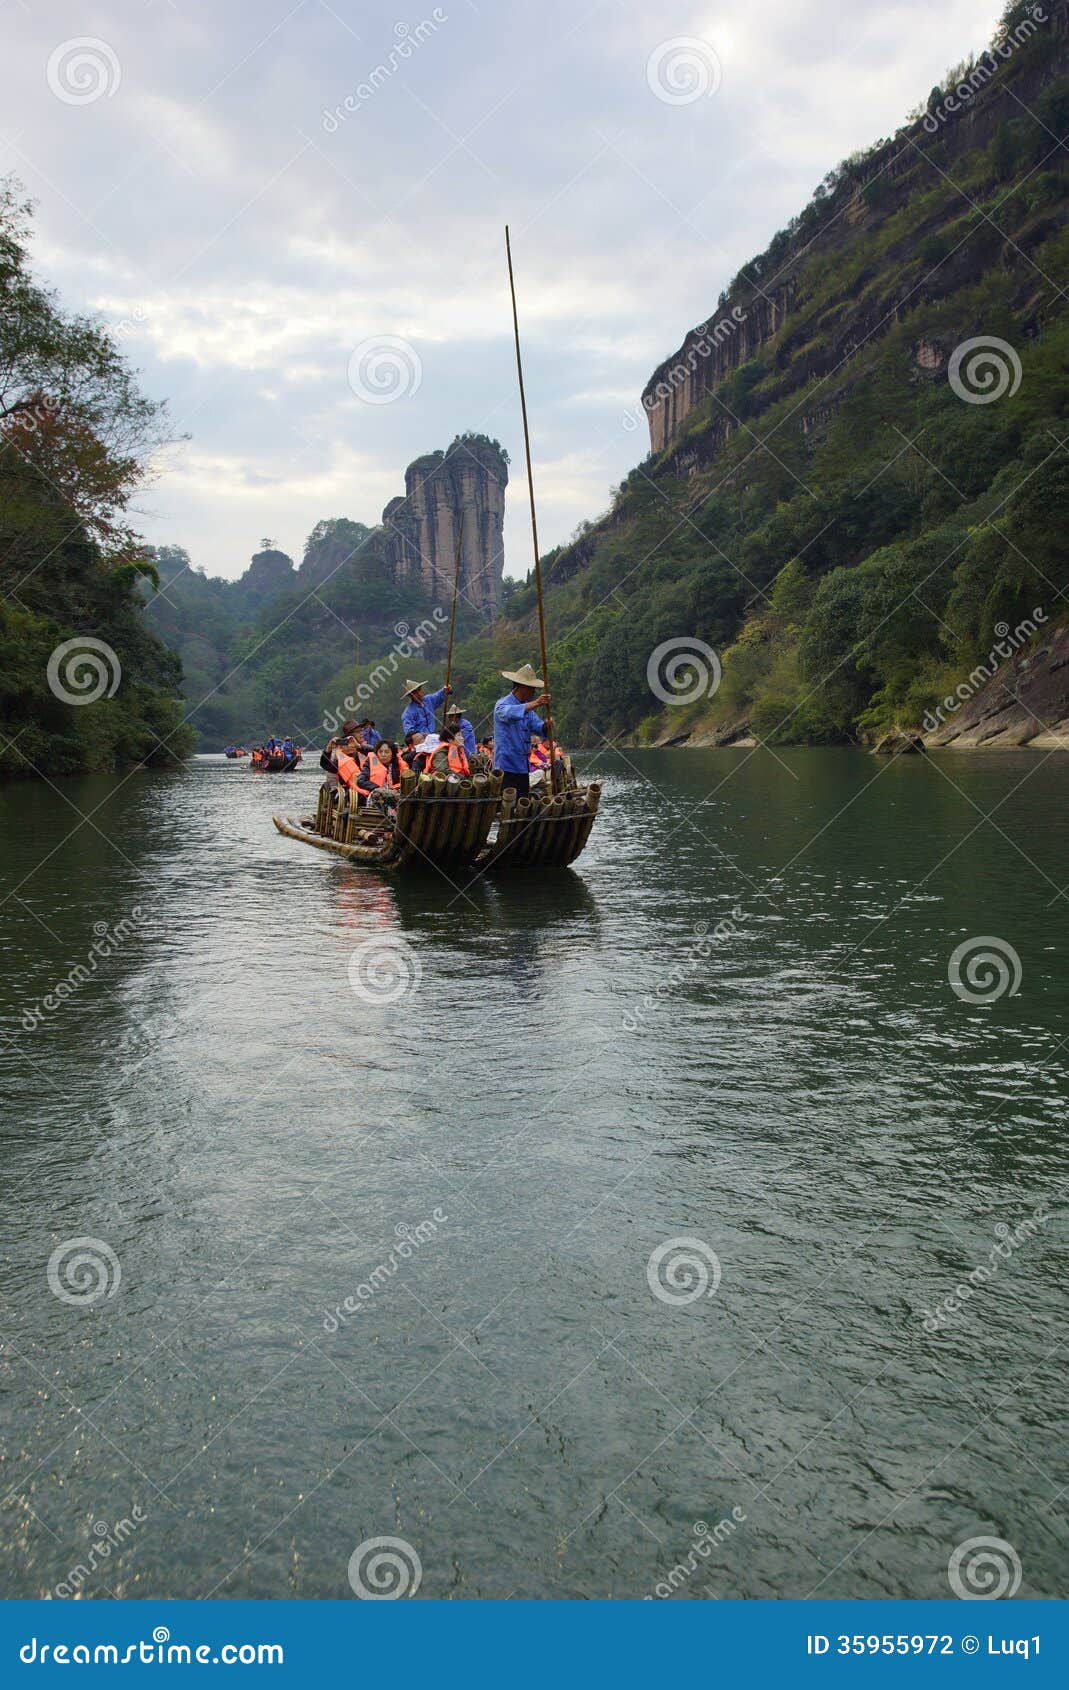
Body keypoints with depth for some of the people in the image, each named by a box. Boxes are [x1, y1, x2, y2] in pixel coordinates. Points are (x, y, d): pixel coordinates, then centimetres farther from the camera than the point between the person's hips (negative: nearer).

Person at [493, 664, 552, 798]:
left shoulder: (527, 707, 16)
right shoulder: (502, 704, -9)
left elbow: (537, 726, 3)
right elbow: (509, 713, -33)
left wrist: (546, 726, -22)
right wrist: (535, 704, -46)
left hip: (523, 767, 8)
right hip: (507, 767, -8)